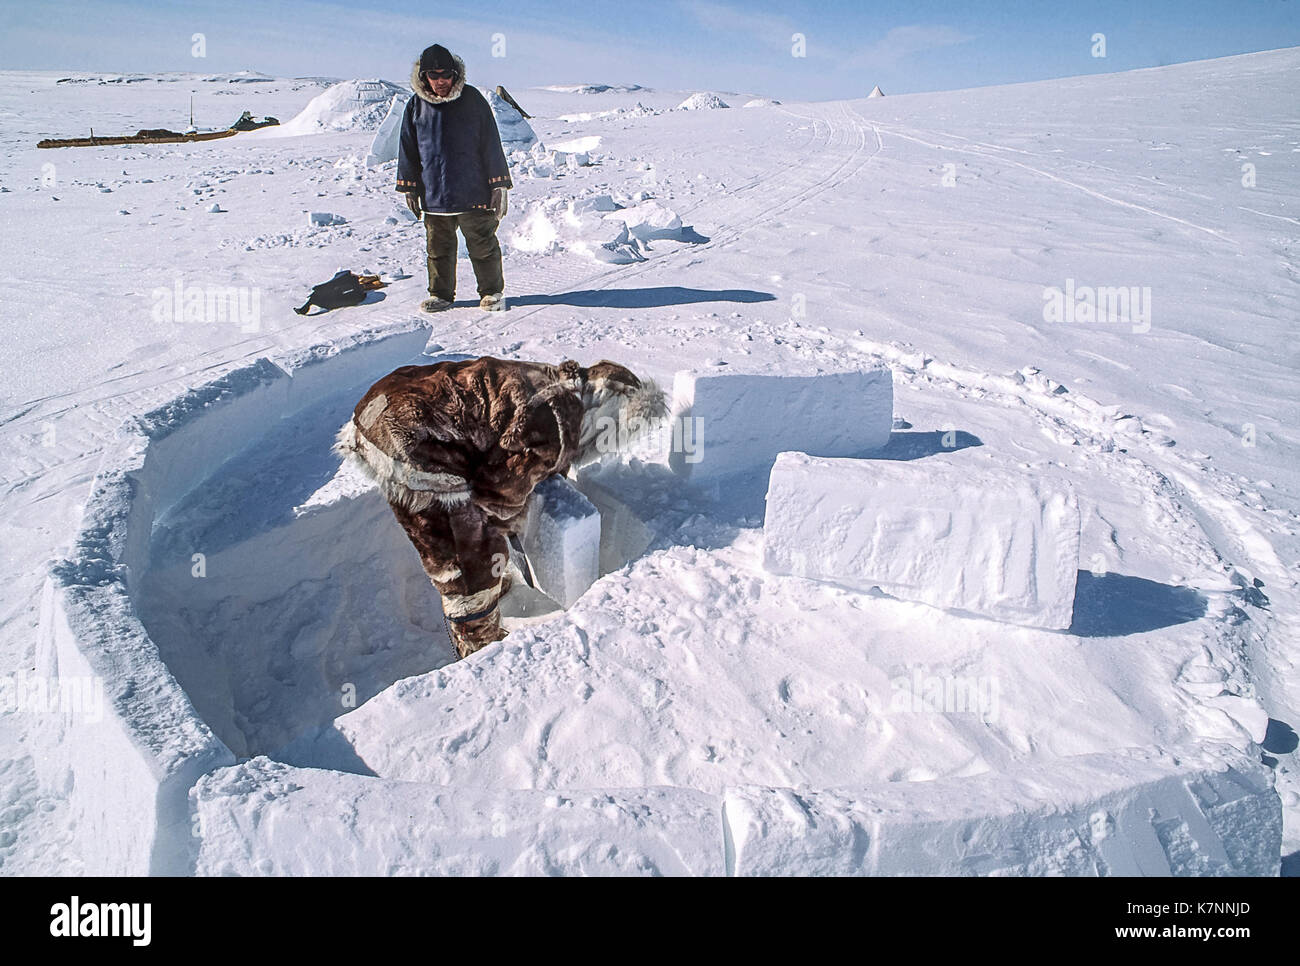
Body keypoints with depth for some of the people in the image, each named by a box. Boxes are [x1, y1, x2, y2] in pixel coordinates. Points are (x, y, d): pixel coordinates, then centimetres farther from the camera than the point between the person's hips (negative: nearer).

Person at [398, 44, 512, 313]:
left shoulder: (472, 100, -2)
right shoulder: (416, 107, 4)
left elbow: (491, 145, -1)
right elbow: (408, 150, 11)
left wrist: (499, 185, -4)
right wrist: (410, 188, 9)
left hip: (474, 194, -2)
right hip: (434, 197, 2)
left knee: (483, 246, 5)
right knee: (439, 249, 10)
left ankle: (492, 291, 21)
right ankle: (441, 293, 25)